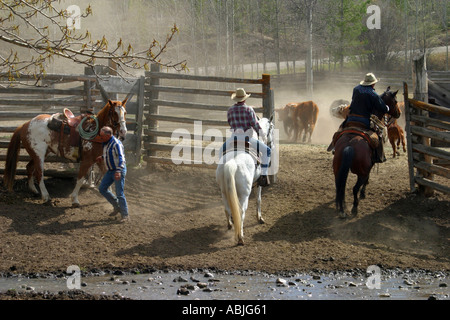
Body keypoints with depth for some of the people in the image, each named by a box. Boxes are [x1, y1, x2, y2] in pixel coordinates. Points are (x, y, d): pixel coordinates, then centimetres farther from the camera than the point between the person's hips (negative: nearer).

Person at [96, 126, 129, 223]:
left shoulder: (116, 144, -22)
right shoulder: (105, 143, 6)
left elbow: (121, 158, -29)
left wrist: (118, 171, -38)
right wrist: (102, 157, 11)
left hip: (119, 171, -9)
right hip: (110, 170, 10)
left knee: (119, 193, -7)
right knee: (102, 188, 10)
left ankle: (125, 215, 1)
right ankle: (117, 206, 22)